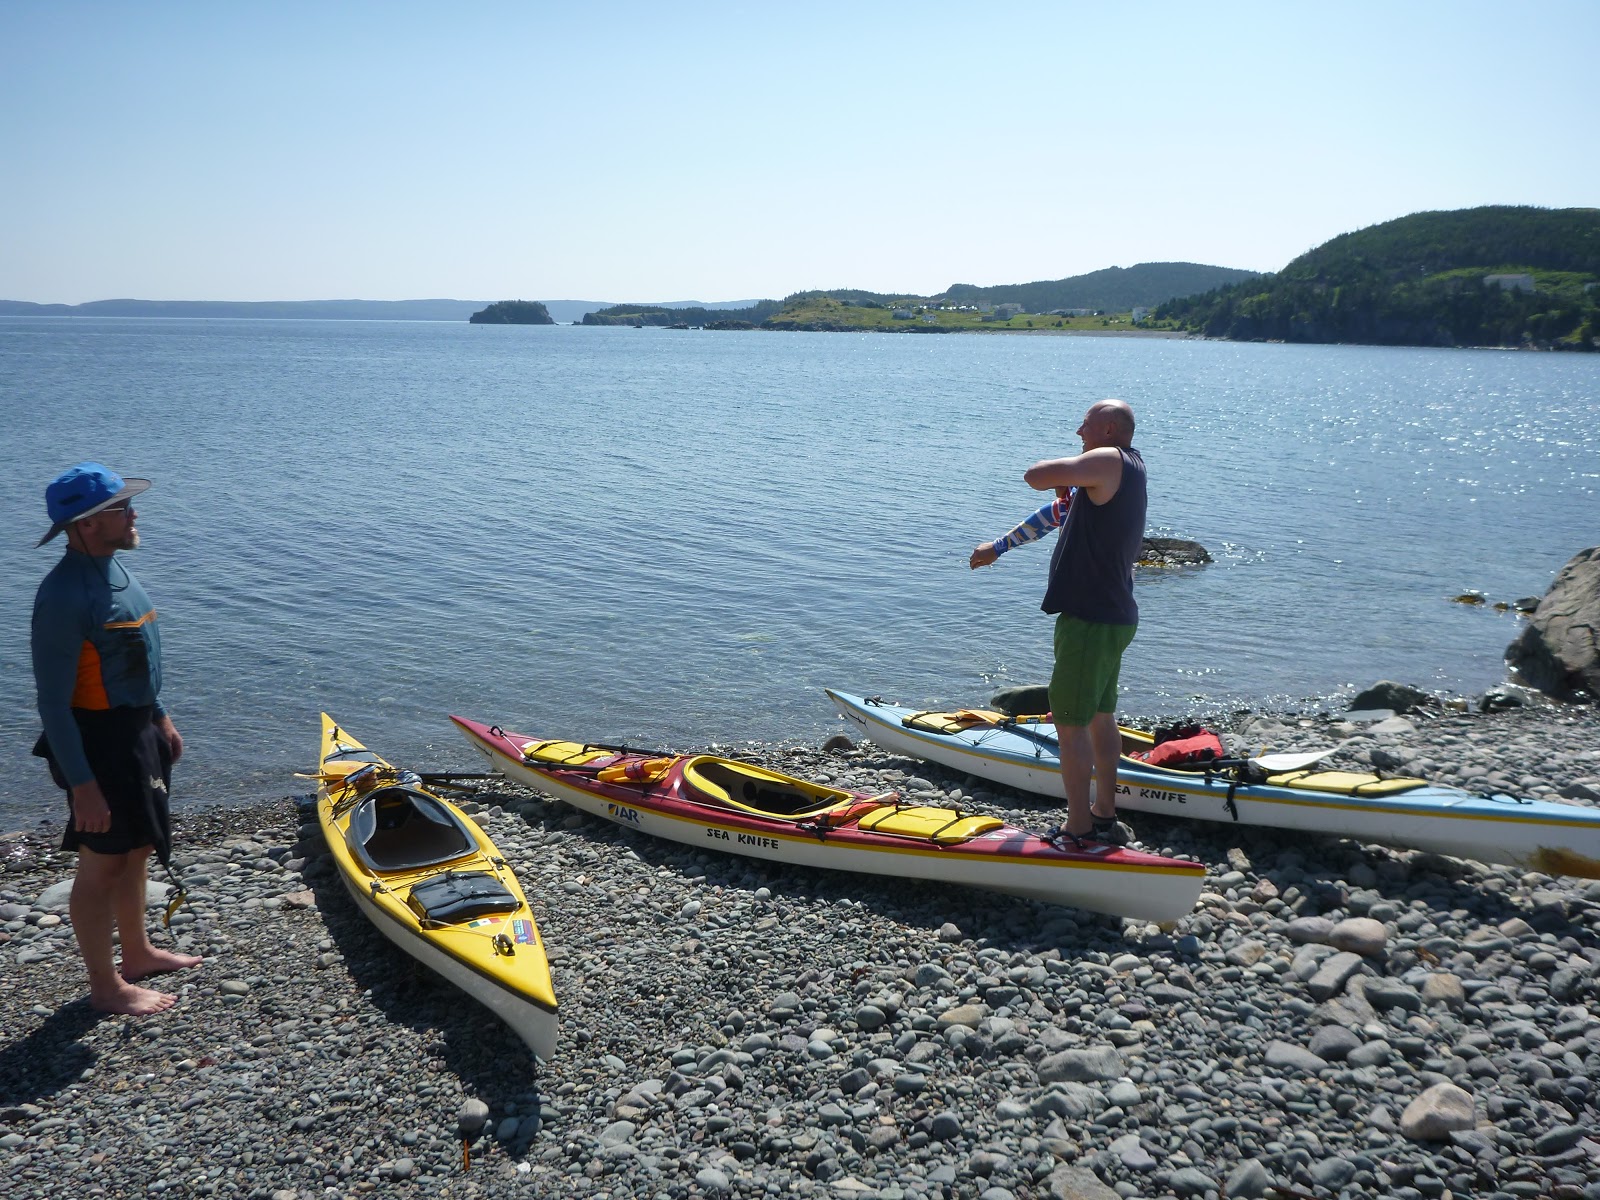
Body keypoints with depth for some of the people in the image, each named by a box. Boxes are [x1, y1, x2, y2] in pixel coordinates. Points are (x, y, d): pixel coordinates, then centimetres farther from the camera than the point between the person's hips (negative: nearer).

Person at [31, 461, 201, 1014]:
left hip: (137, 732, 9)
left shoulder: (113, 566, 5)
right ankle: (105, 986, 20)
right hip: (100, 743, -9)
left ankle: (138, 953, 38)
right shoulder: (65, 596, -24)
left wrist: (159, 718, 21)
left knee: (137, 850, 21)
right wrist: (82, 785, -23)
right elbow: (52, 702, -23)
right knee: (101, 865, 5)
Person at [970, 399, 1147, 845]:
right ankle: (1105, 816, 29)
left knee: (1070, 723, -2)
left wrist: (1066, 472, 1)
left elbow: (1034, 476, -21)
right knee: (1100, 715, 18)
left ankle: (1079, 830, 5)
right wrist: (998, 546, 24)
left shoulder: (1109, 460, -15)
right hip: (1115, 616, 10)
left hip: (1090, 620, -10)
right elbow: (1060, 511, 20)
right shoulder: (1129, 469, 15)